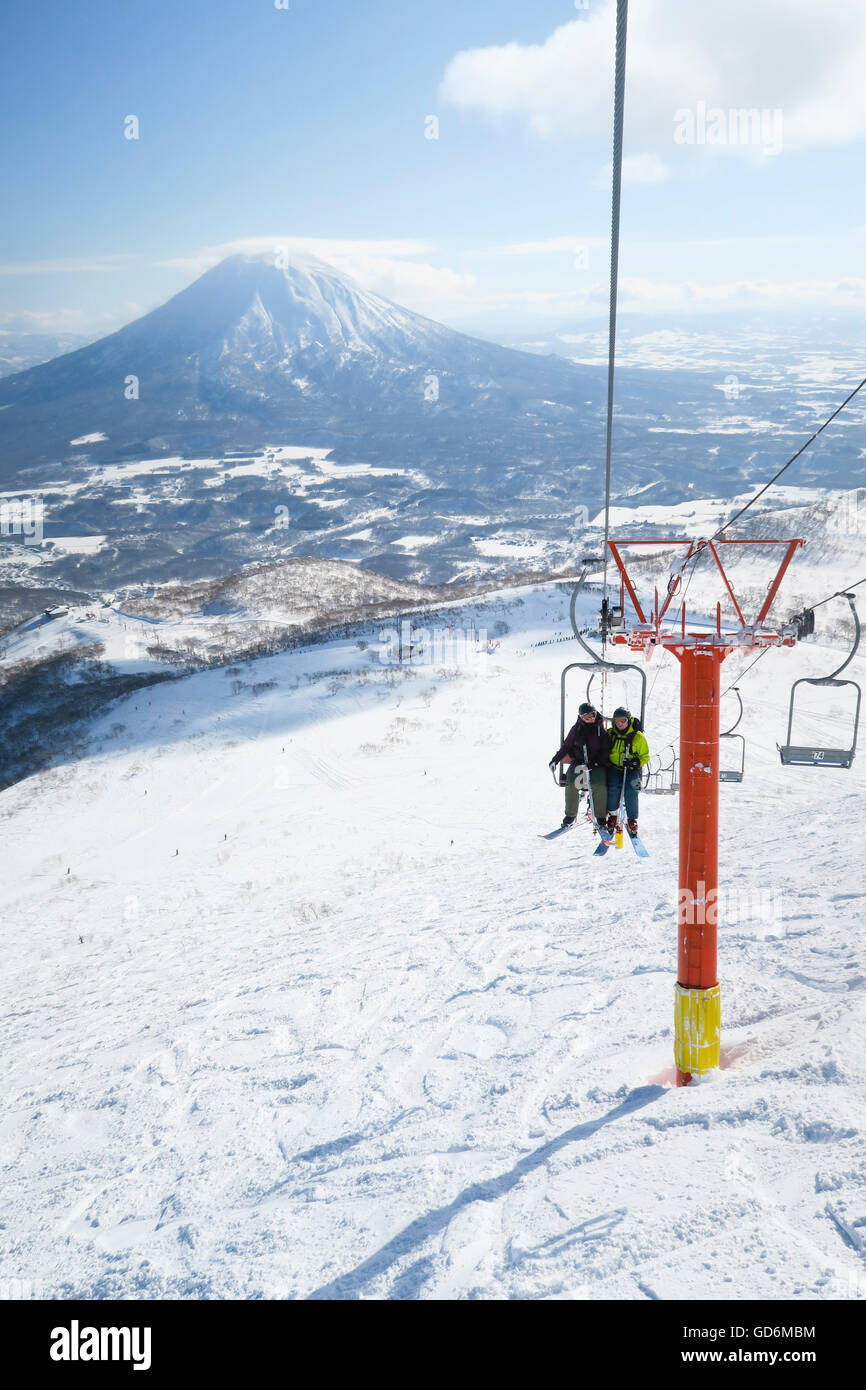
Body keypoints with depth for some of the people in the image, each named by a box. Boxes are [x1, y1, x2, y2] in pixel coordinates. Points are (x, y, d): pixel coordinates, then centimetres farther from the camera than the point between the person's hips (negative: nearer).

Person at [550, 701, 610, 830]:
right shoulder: (576, 729, 8)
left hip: (597, 764, -2)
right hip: (578, 762, 2)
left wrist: (596, 762, -14)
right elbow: (566, 746, 16)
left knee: (600, 786, -26)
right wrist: (556, 759, 6)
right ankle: (571, 814, -5)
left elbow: (606, 751, 1)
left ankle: (601, 816, -9)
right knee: (571, 784, -22)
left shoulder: (601, 730, 3)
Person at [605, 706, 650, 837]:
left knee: (631, 789, -25)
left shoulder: (638, 736, -2)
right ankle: (612, 815, -4)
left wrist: (635, 762, -16)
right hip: (614, 768, 2)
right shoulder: (610, 734, 6)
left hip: (632, 770, -1)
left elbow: (645, 756, 3)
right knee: (613, 788, -25)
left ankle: (632, 819, -9)